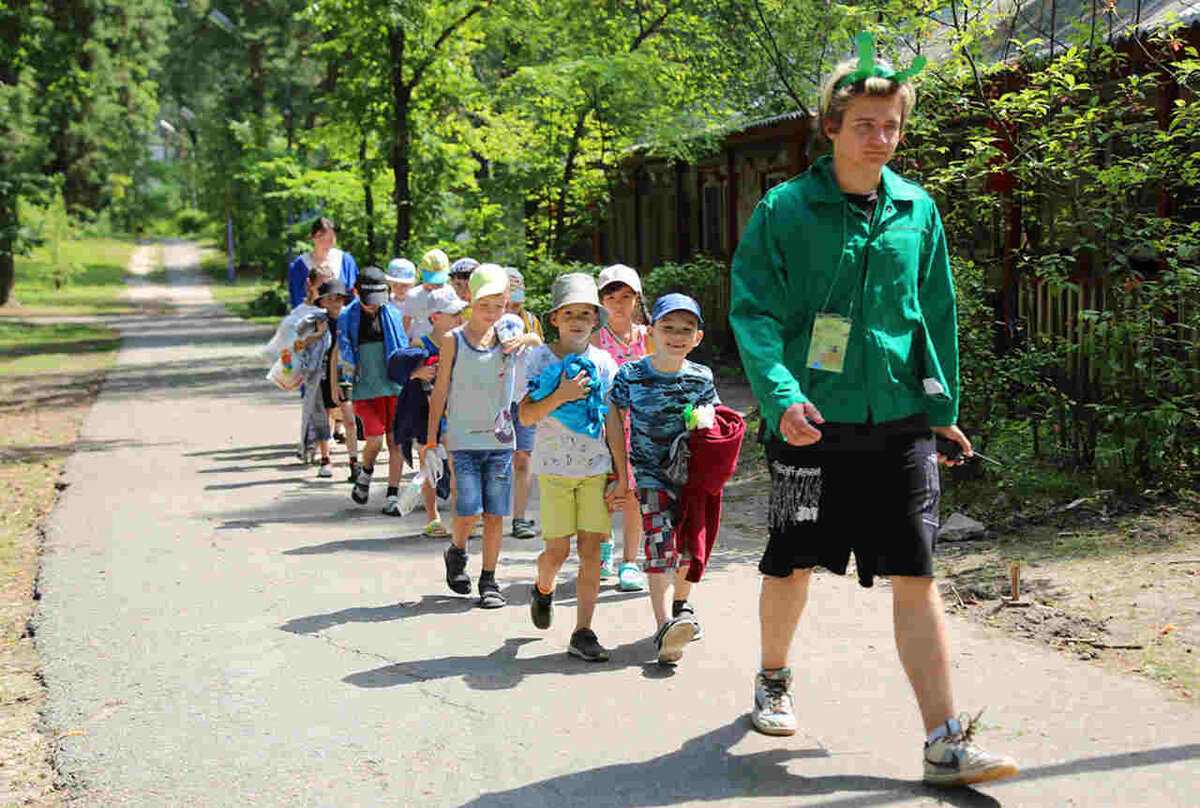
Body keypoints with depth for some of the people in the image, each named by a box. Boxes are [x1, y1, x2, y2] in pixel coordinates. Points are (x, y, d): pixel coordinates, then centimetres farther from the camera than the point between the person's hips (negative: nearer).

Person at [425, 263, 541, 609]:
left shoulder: (508, 337, 3)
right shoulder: (454, 340, -2)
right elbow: (440, 392, 1)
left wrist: (528, 340, -25)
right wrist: (430, 441, 0)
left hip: (500, 439, 2)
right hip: (463, 439, -2)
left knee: (495, 514, 2)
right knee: (468, 512, -9)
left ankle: (489, 581, 15)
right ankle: (456, 553, 22)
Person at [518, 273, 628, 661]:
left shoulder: (603, 363, 4)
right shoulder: (539, 359, -2)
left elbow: (614, 423, 5)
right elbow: (526, 415, -8)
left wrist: (622, 476, 3)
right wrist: (560, 396, -23)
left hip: (596, 468, 2)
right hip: (554, 466, -2)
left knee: (591, 548, -2)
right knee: (557, 550, -2)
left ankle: (582, 633, 6)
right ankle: (542, 590, 34)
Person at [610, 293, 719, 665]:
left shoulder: (701, 378, -1)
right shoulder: (631, 375, -6)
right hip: (651, 472, -3)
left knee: (688, 541, 11)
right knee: (659, 540, -17)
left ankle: (681, 603, 38)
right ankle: (664, 626, -28)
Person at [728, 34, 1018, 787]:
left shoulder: (918, 211, 7)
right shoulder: (785, 209, -3)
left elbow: (938, 317, 14)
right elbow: (753, 311, -8)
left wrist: (943, 407, 12)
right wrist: (782, 393, -22)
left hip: (899, 422, 2)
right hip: (812, 423, -2)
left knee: (916, 578, -2)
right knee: (791, 566, 12)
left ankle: (947, 742, 1)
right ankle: (774, 681, 38)